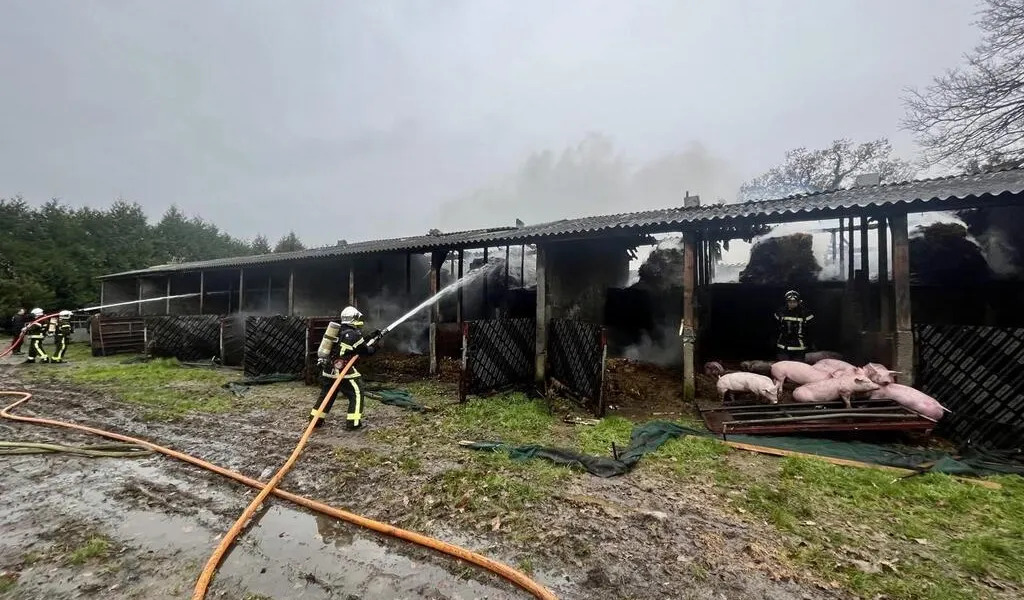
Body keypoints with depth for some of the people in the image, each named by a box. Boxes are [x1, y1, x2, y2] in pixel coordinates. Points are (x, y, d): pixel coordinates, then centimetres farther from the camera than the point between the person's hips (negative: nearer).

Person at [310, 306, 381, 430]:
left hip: (327, 369, 8)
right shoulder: (354, 334, -14)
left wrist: (372, 337, 21)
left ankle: (315, 420, 31)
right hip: (341, 371, -8)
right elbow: (366, 351, -5)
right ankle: (353, 423, 5)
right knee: (357, 393, 4)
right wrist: (375, 346, 13)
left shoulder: (340, 330, 12)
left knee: (326, 394, 23)